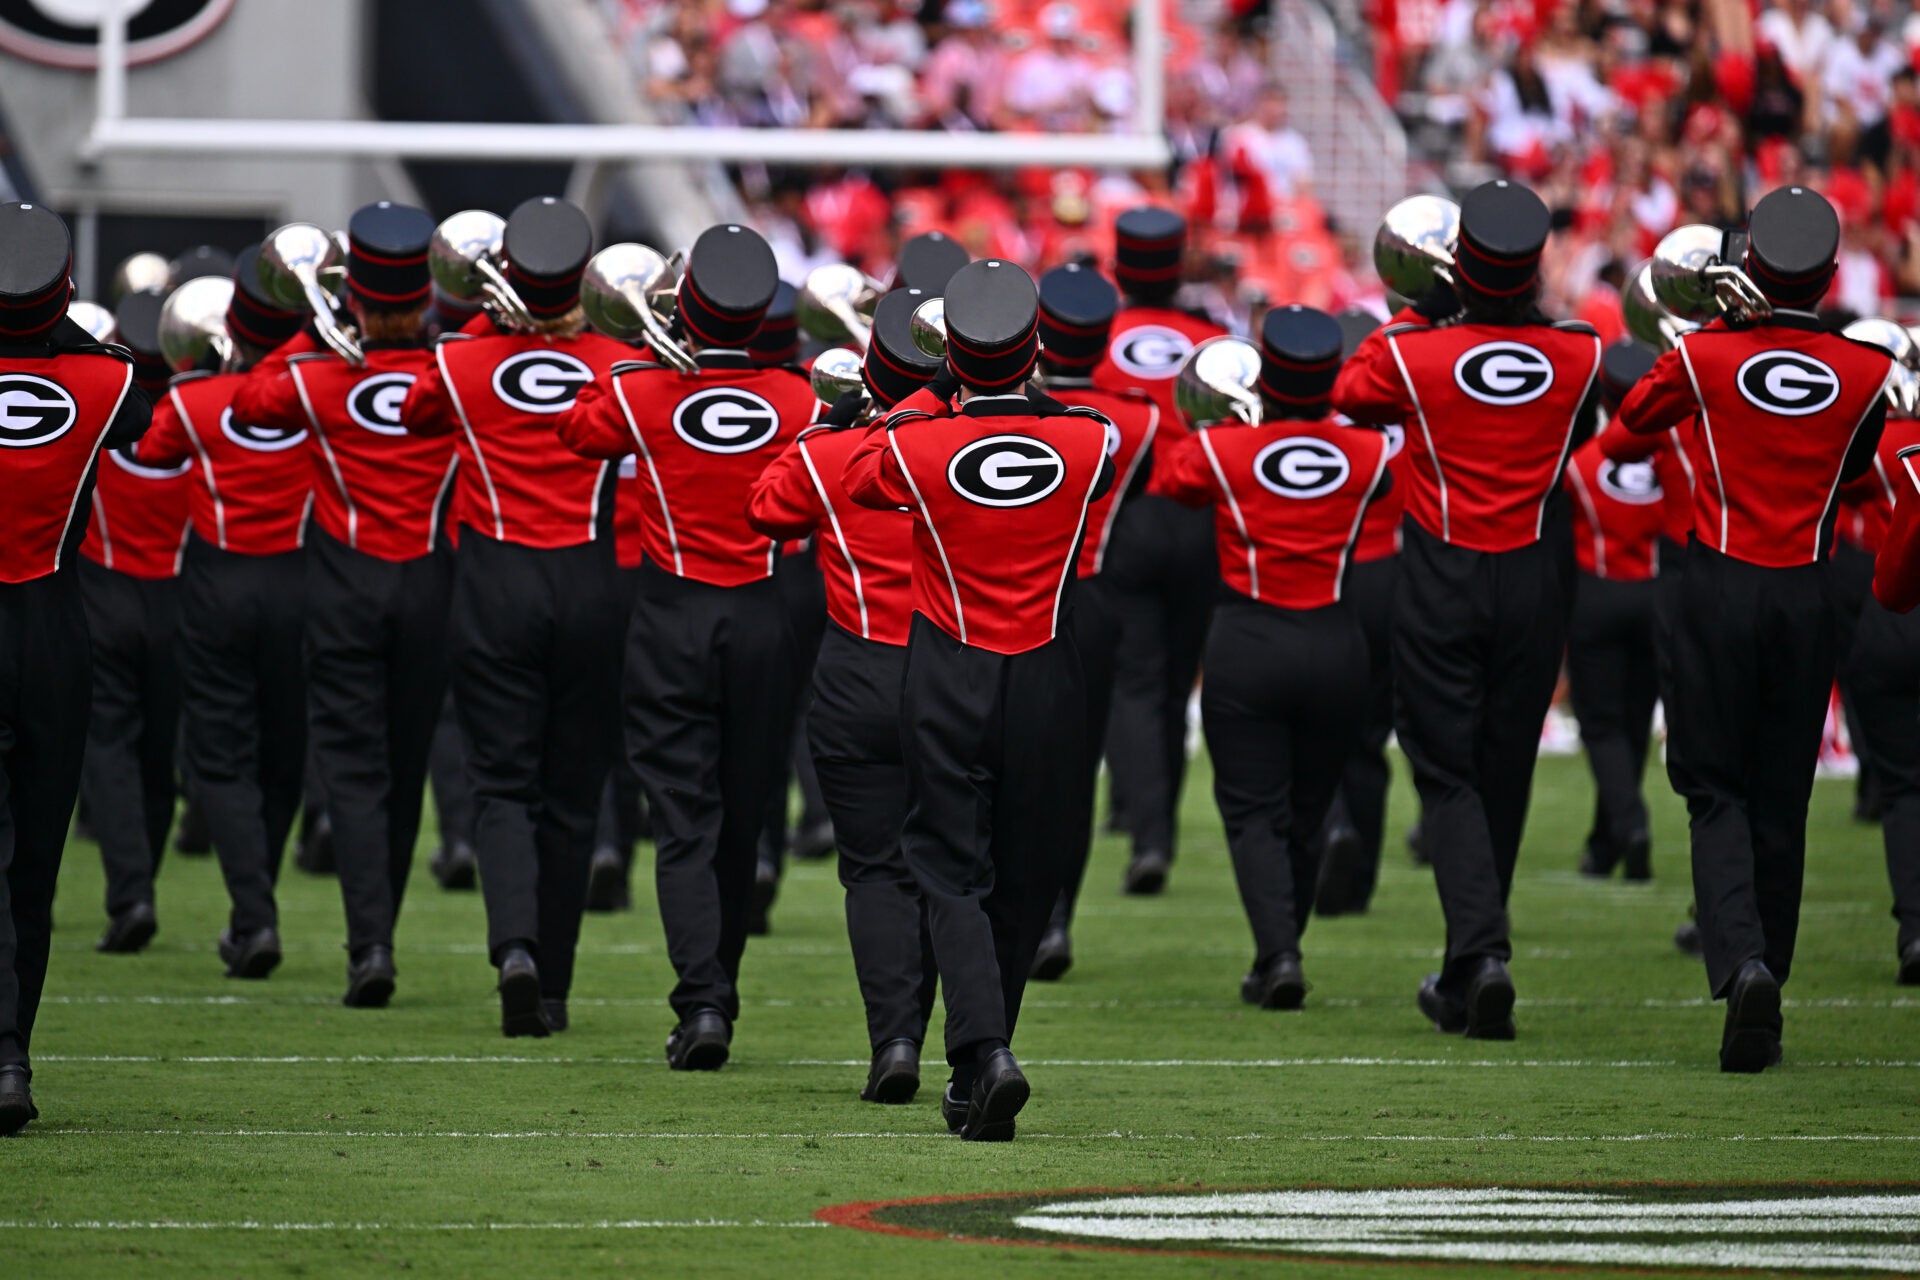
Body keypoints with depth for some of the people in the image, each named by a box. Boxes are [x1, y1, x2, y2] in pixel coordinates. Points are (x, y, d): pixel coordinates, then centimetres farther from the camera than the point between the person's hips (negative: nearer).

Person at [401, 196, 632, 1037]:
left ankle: (515, 944, -24)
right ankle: (550, 989, 12)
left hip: (495, 588, -1)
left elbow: (415, 414, 19)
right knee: (571, 791, 10)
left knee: (501, 784, 2)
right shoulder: (622, 368, -4)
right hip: (592, 587, 1)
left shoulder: (461, 365, -4)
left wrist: (488, 321, 16)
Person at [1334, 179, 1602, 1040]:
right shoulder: (1579, 355, -7)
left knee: (1446, 773, 2)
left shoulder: (1411, 355, -13)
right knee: (1504, 774, 13)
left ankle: (1482, 946, -19)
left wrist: (1420, 311, 15)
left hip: (1442, 585, -3)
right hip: (1537, 584, 3)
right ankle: (1466, 981, 22)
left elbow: (1349, 394, 9)